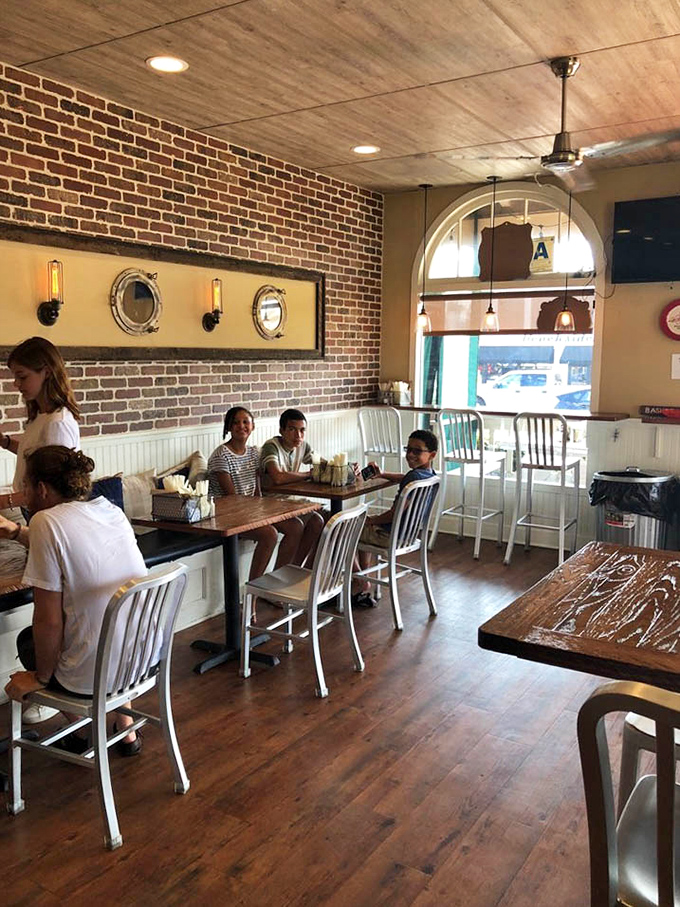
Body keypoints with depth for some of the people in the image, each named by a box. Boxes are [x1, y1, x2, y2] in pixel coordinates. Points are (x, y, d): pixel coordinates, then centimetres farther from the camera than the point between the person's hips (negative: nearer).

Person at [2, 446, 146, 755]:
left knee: (28, 639, 24)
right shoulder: (112, 511, 3)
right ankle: (127, 731, 35)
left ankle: (80, 735, 29)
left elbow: (49, 622, -15)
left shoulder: (47, 521, -16)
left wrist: (40, 678, 1)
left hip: (92, 677, -5)